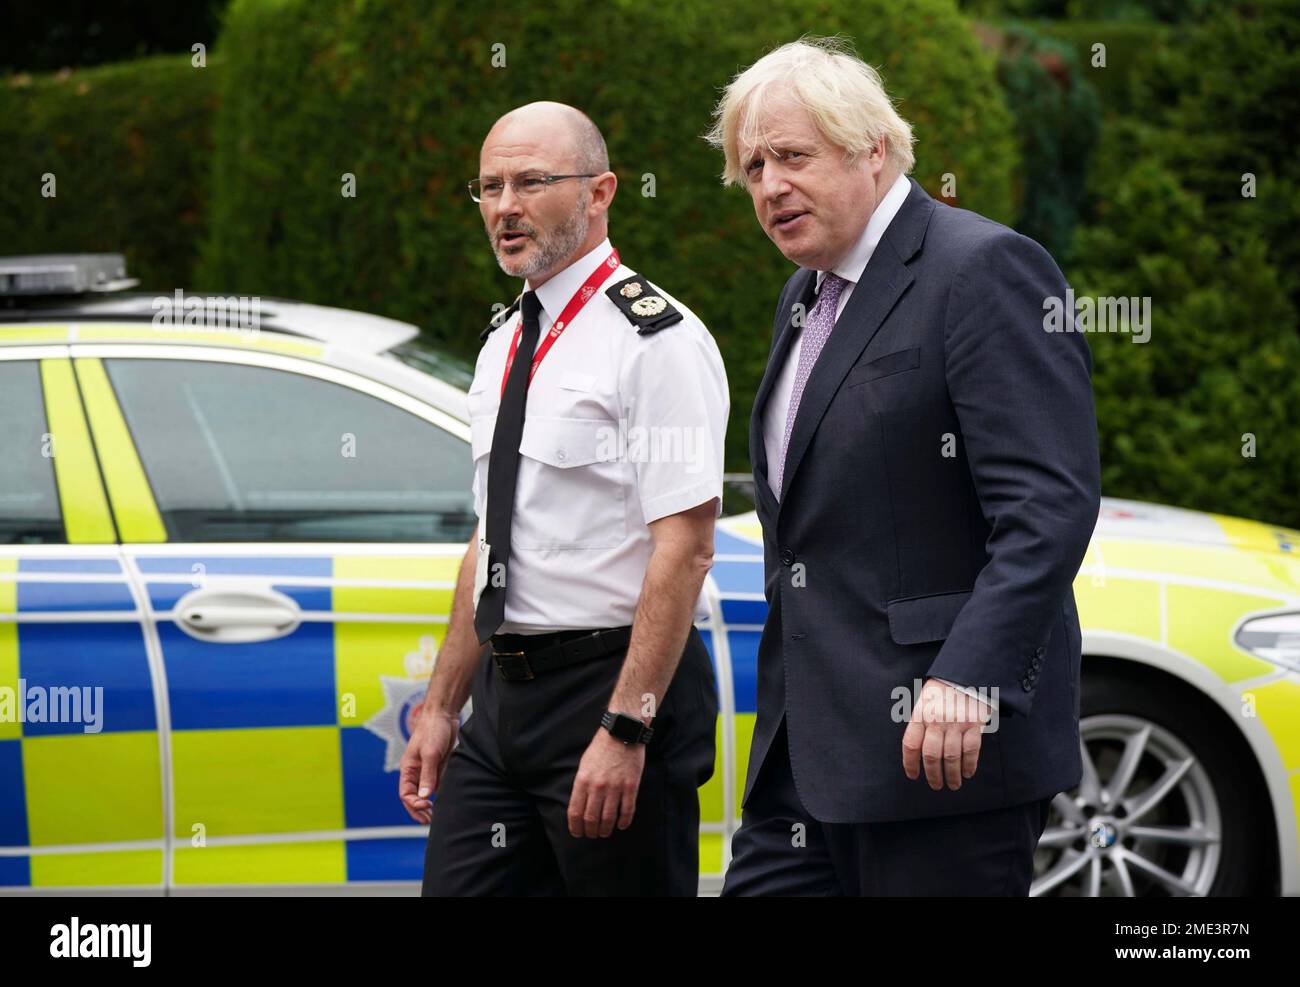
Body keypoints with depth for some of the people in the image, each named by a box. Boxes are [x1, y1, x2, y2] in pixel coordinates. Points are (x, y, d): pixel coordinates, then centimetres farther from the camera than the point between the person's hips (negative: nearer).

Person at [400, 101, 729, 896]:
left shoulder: (656, 339, -12)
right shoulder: (506, 342, 15)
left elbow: (684, 547, -18)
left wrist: (625, 728, -23)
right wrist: (443, 707, 18)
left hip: (615, 687, -8)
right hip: (506, 690, 8)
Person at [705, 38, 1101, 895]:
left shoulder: (985, 269, -10)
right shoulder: (809, 296, 19)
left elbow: (1049, 504, -19)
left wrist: (967, 680, -27)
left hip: (949, 736, -9)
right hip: (812, 744, 9)